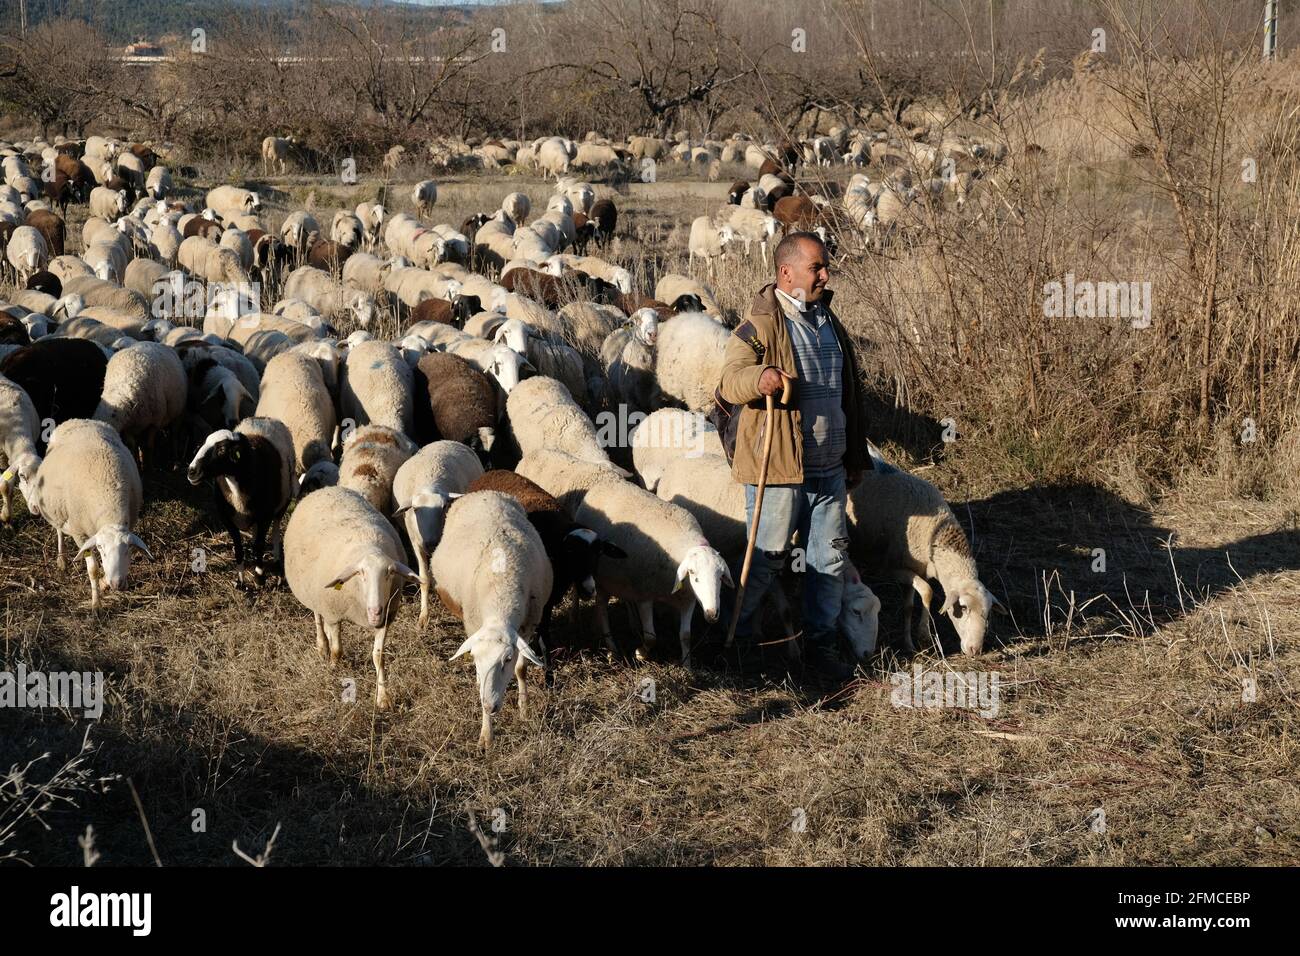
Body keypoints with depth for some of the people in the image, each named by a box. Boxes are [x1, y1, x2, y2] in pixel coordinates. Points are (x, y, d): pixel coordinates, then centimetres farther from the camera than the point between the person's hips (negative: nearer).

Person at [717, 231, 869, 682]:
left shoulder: (828, 321, 14)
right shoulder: (760, 324, -10)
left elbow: (848, 393, 22)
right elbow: (729, 383, -18)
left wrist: (856, 457, 21)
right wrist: (759, 378, -40)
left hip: (829, 470, 7)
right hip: (779, 468, -7)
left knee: (829, 559, 10)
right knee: (765, 560, 0)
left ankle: (821, 645, 21)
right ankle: (733, 640, 16)